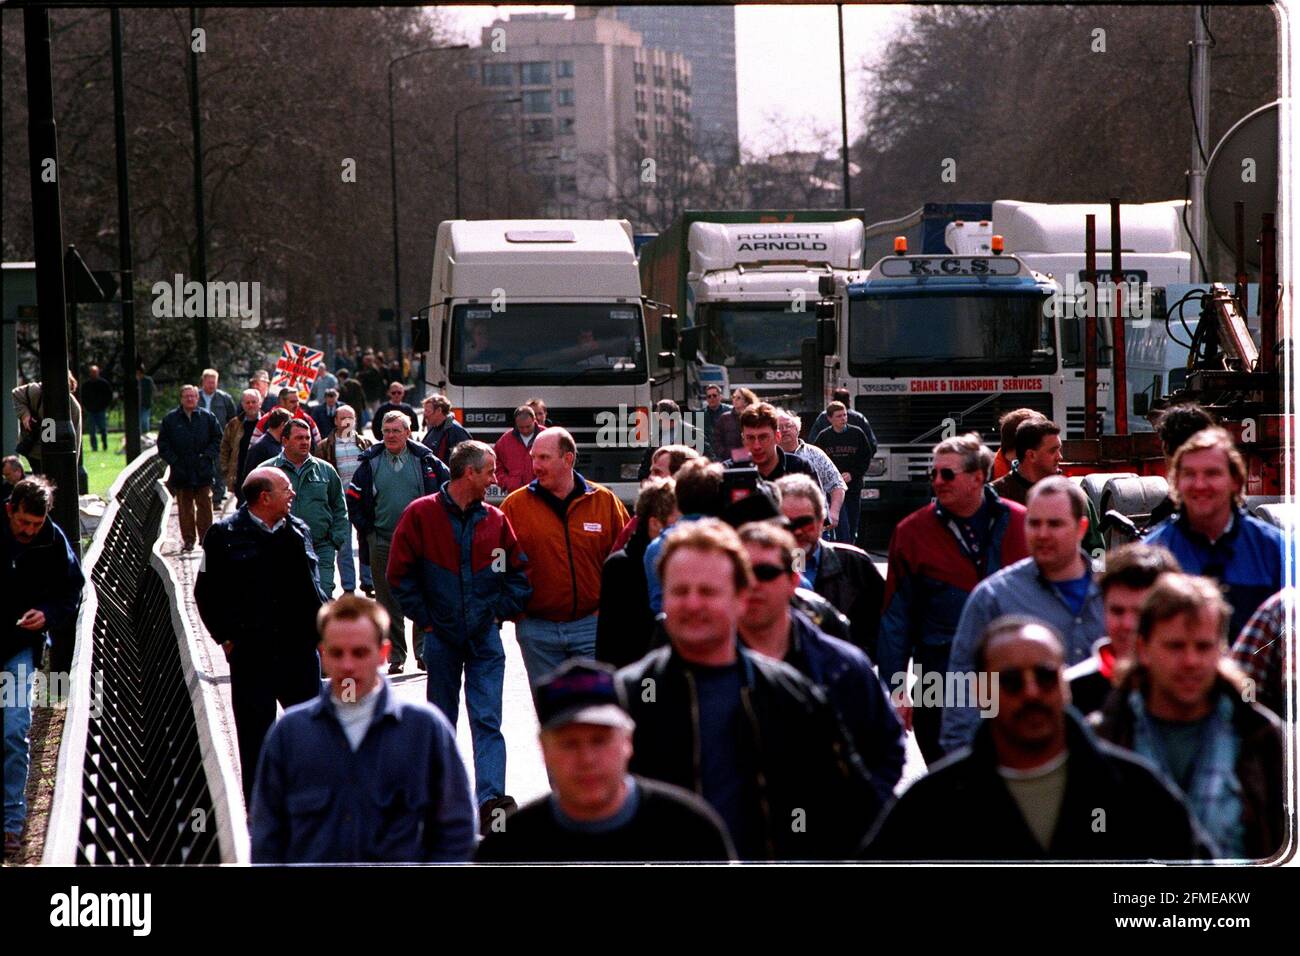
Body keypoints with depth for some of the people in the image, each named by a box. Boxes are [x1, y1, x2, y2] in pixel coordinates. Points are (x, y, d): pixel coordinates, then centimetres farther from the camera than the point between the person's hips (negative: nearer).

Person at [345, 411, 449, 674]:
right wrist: (367, 530, 4)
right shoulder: (370, 464, 5)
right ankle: (396, 656, 8)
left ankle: (424, 652, 7)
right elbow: (353, 501, 12)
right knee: (389, 603, 3)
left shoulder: (425, 461, 0)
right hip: (382, 542, 1)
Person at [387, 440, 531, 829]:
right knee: (442, 720, 10)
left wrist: (504, 610, 4)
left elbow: (518, 570, 14)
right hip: (441, 634, -1)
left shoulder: (495, 519, 4)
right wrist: (423, 617, -4)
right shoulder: (421, 514, -4)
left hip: (485, 635, 1)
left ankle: (491, 797, -17)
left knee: (487, 720, -8)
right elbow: (399, 574, -2)